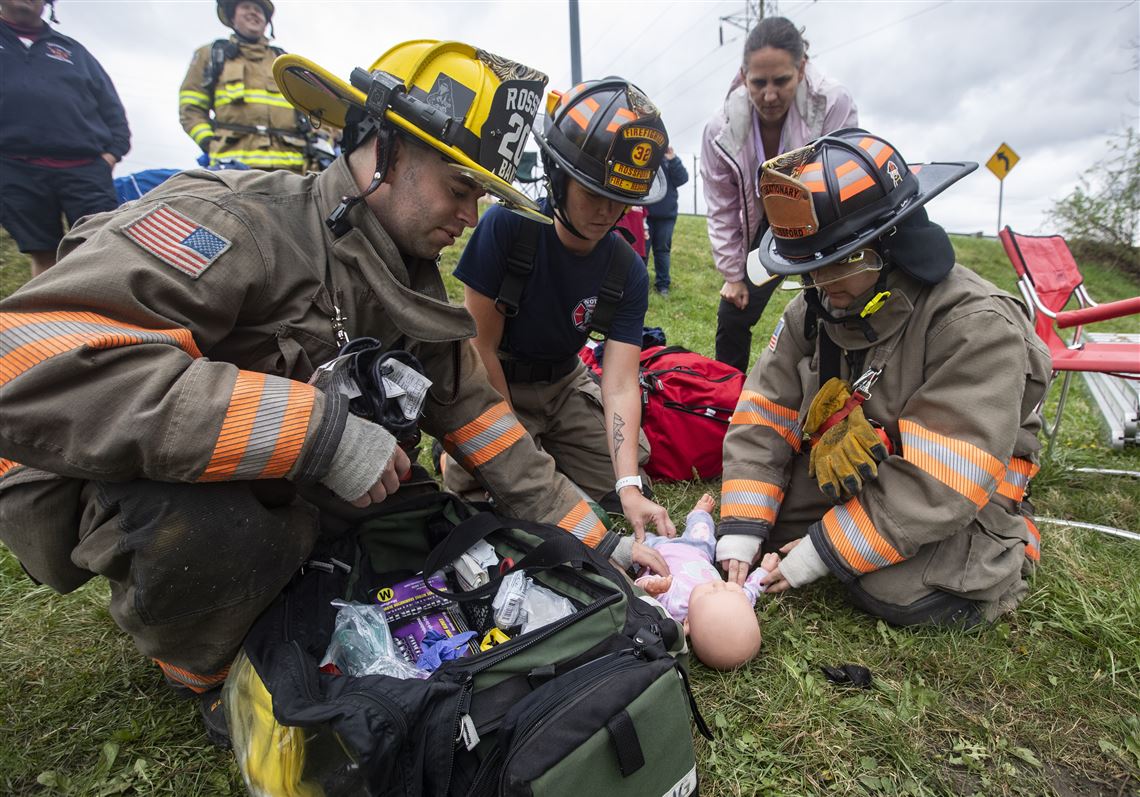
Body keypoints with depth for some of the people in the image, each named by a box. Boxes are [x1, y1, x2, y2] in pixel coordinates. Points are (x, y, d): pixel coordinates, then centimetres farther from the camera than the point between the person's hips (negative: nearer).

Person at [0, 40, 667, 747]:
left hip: (274, 489, 6)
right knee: (206, 530, -35)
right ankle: (206, 670, -1)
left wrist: (595, 537, -3)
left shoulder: (413, 286, -2)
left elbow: (477, 417, -1)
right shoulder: (238, 222, -26)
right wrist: (318, 428, -38)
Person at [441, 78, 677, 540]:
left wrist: (630, 489, -33)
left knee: (619, 477, 1)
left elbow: (619, 387, -19)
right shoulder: (506, 226, -24)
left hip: (562, 385, 4)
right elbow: (482, 348, -19)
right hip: (490, 386, -4)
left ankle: (548, 452, 24)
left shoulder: (628, 273, -14)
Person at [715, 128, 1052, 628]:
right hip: (846, 479, 5)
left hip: (957, 506, -4)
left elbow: (937, 487, -31)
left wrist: (825, 551, -27)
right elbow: (764, 419, -11)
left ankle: (999, 555, 5)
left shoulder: (979, 328, -26)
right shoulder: (813, 312, -8)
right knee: (765, 512, -9)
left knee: (898, 591, -25)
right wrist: (740, 530, -20)